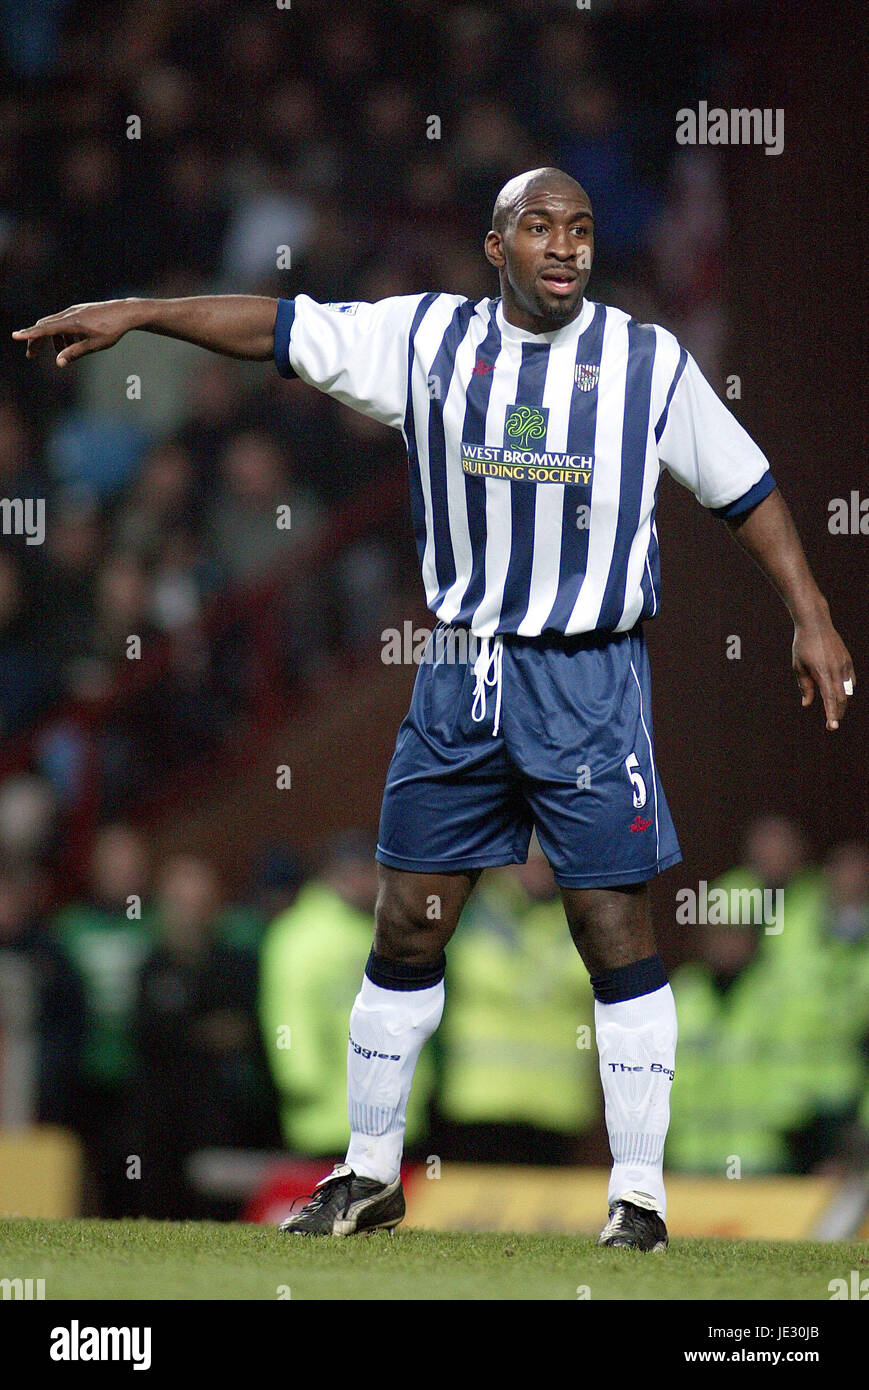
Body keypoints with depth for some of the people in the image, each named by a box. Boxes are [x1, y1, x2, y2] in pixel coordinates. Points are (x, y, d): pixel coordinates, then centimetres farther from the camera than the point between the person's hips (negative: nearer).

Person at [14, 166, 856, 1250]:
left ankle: (638, 1191, 2)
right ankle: (369, 1174, 20)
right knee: (408, 924, 7)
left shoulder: (650, 365, 0)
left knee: (616, 933, -5)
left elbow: (745, 491, 8)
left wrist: (810, 617, 4)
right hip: (459, 675, 2)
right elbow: (284, 328, 6)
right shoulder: (427, 338, 3)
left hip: (590, 681, -2)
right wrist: (134, 313, 2)